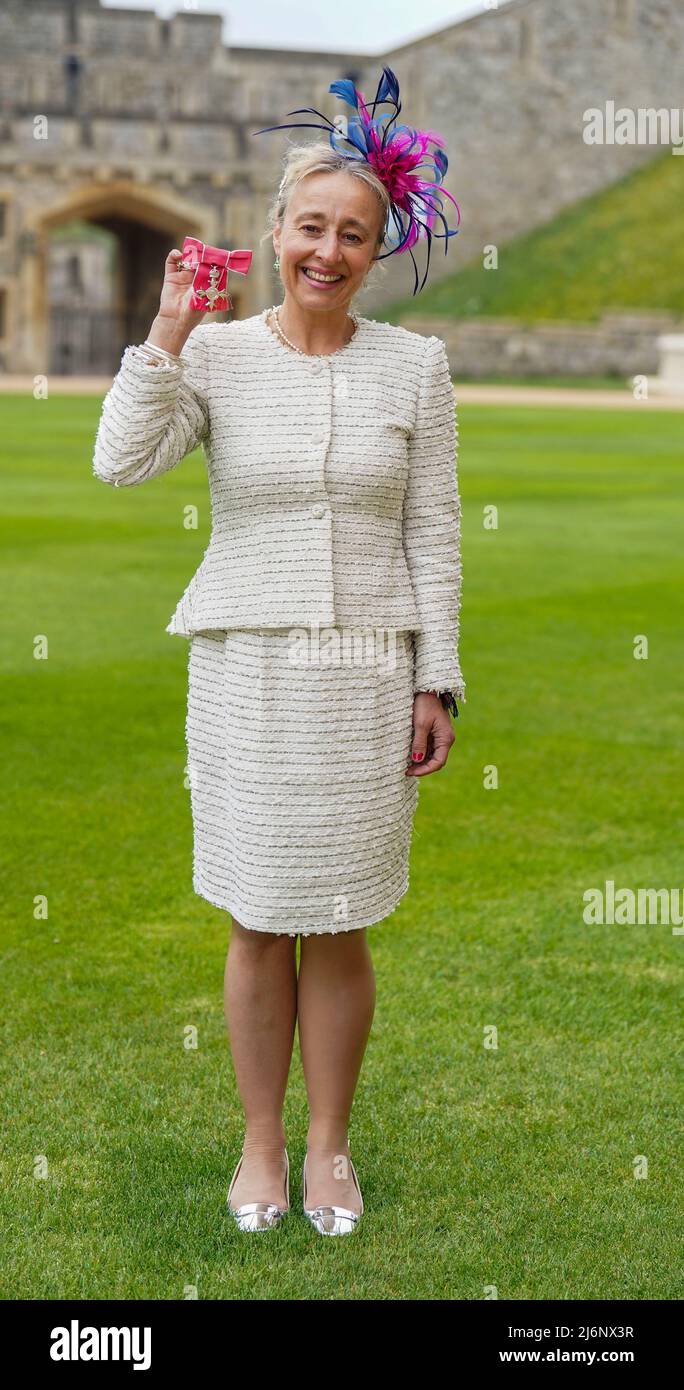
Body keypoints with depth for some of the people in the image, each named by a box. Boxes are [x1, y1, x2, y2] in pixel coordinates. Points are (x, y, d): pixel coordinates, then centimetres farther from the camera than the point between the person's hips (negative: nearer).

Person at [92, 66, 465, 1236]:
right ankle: (261, 1142, 25)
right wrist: (168, 329, -15)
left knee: (338, 933, 7)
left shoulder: (414, 367, 1)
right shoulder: (216, 356, -1)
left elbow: (433, 535, 3)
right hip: (247, 671, 0)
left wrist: (438, 682, 0)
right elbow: (121, 462, -14)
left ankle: (328, 1145, 25)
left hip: (366, 677, 0)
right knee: (258, 928, 8)